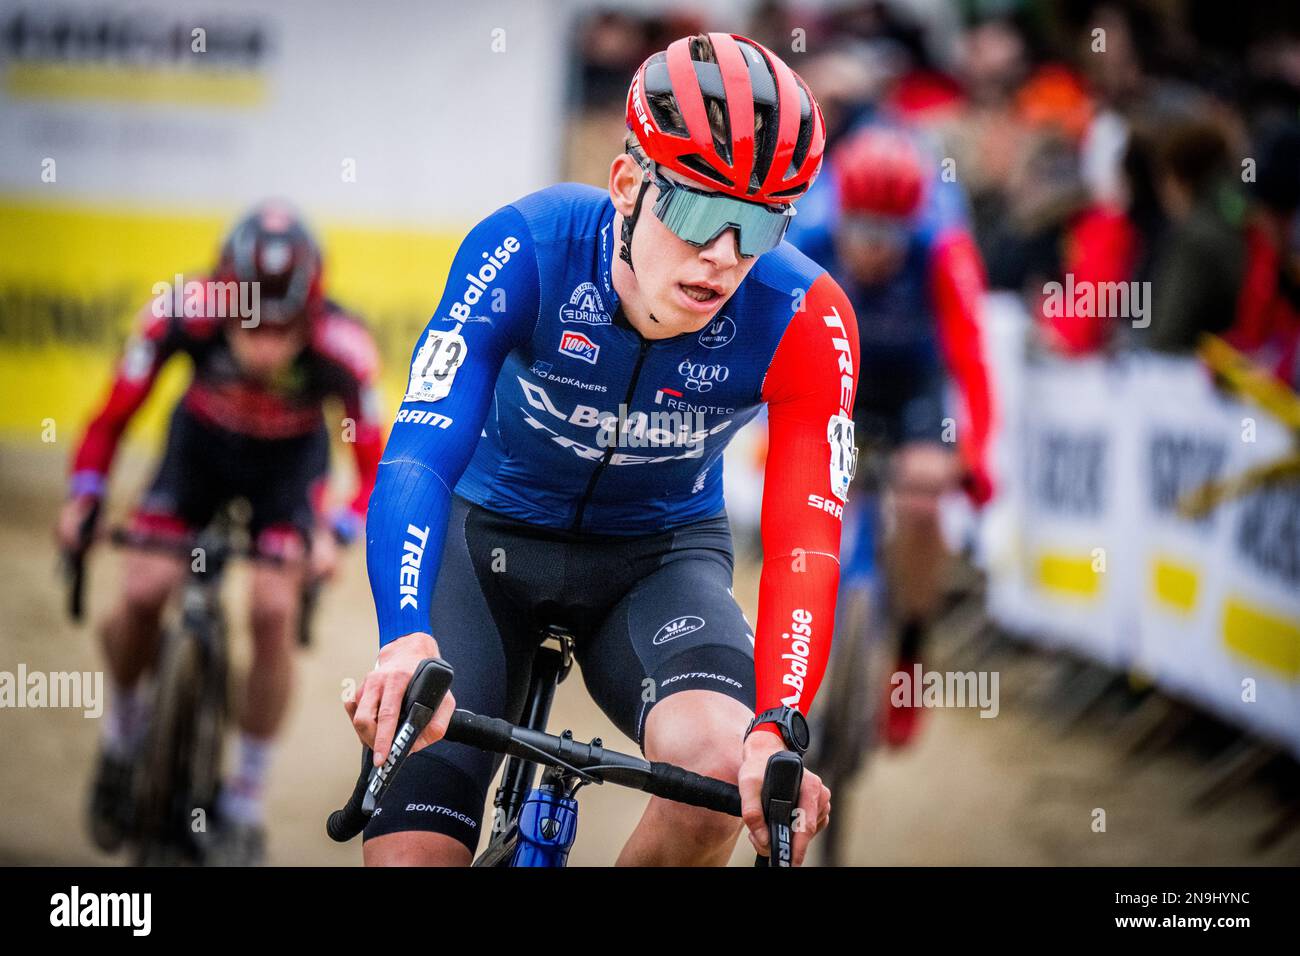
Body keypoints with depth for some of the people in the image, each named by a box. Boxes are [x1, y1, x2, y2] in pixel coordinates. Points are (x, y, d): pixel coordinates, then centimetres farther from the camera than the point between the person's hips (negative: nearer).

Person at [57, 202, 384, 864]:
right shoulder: (182, 313, -34)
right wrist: (83, 497, -32)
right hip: (202, 443, 1)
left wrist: (336, 533, -40)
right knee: (140, 597, -16)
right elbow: (116, 413, -19)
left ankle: (244, 807, -2)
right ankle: (124, 729, 17)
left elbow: (374, 465, -23)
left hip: (288, 460, -1)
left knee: (273, 612, -18)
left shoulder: (341, 348, -36)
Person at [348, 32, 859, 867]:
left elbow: (804, 542, -28)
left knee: (720, 766, -32)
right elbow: (417, 458, -35)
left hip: (661, 557, 0)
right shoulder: (525, 251, -28)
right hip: (492, 538, 0)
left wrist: (777, 730, -45)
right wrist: (408, 641, -53)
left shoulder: (805, 320, -25)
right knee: (412, 850, -16)